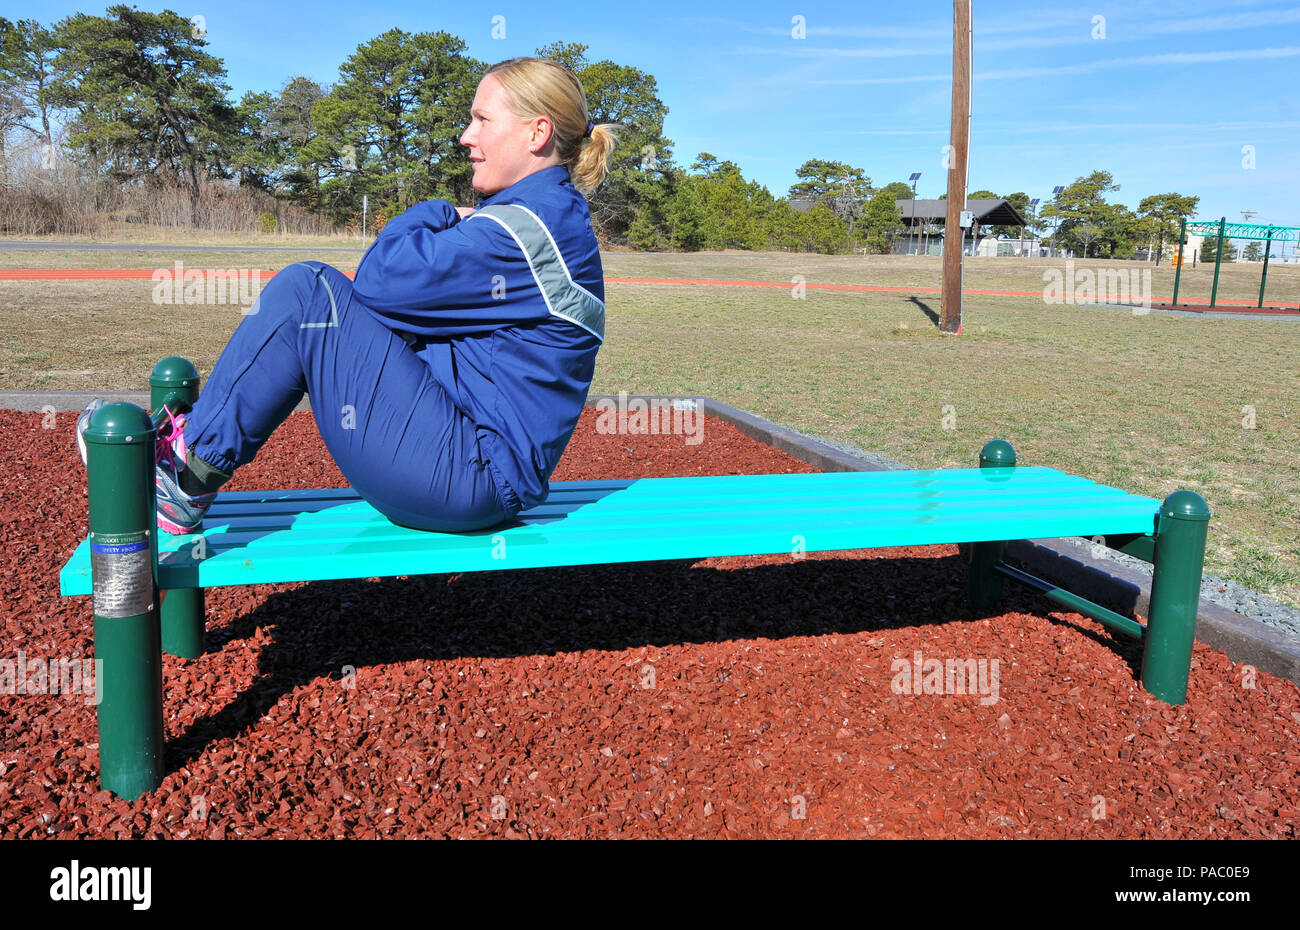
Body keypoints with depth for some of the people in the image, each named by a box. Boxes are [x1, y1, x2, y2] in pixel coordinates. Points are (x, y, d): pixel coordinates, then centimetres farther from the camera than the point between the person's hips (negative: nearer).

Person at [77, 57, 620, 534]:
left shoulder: (523, 230, -18)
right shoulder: (552, 217, 16)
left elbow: (382, 277, -16)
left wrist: (432, 216, 1)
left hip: (467, 474, -10)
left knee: (305, 293, -12)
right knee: (317, 307, 13)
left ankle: (189, 475, -1)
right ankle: (196, 442, 16)